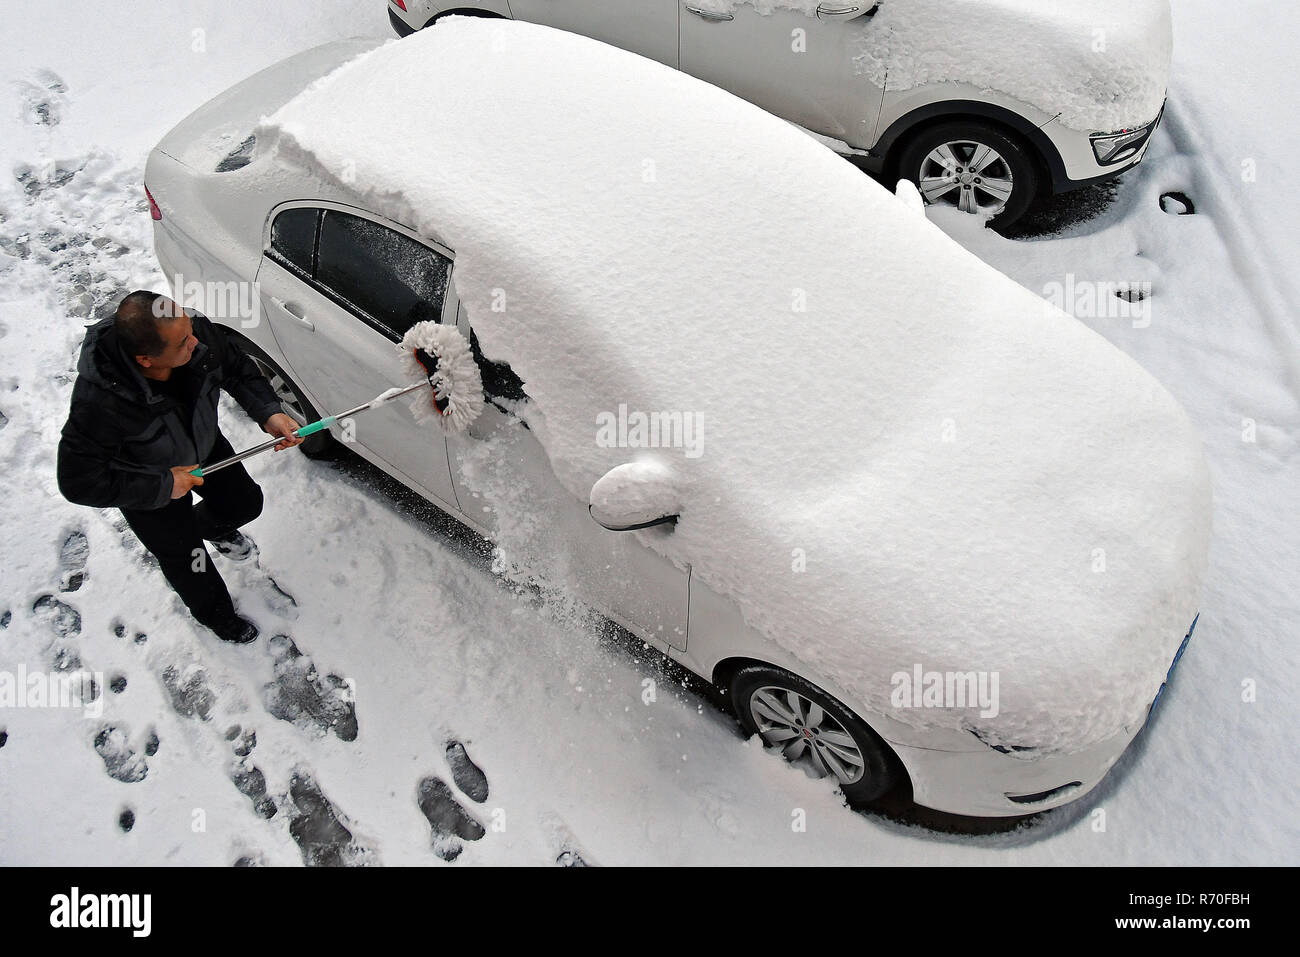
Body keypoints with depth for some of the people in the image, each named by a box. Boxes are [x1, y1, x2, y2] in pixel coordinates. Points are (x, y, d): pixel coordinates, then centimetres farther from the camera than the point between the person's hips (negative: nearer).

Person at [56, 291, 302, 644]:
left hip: (204, 445, 4)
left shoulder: (197, 331, -32)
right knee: (183, 557, 15)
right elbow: (80, 483, -32)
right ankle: (214, 614, 49)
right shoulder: (99, 403, -44)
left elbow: (238, 369, -10)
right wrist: (163, 485, -29)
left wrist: (268, 413, -24)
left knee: (245, 502, 22)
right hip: (145, 485, -4)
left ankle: (209, 526, 61)